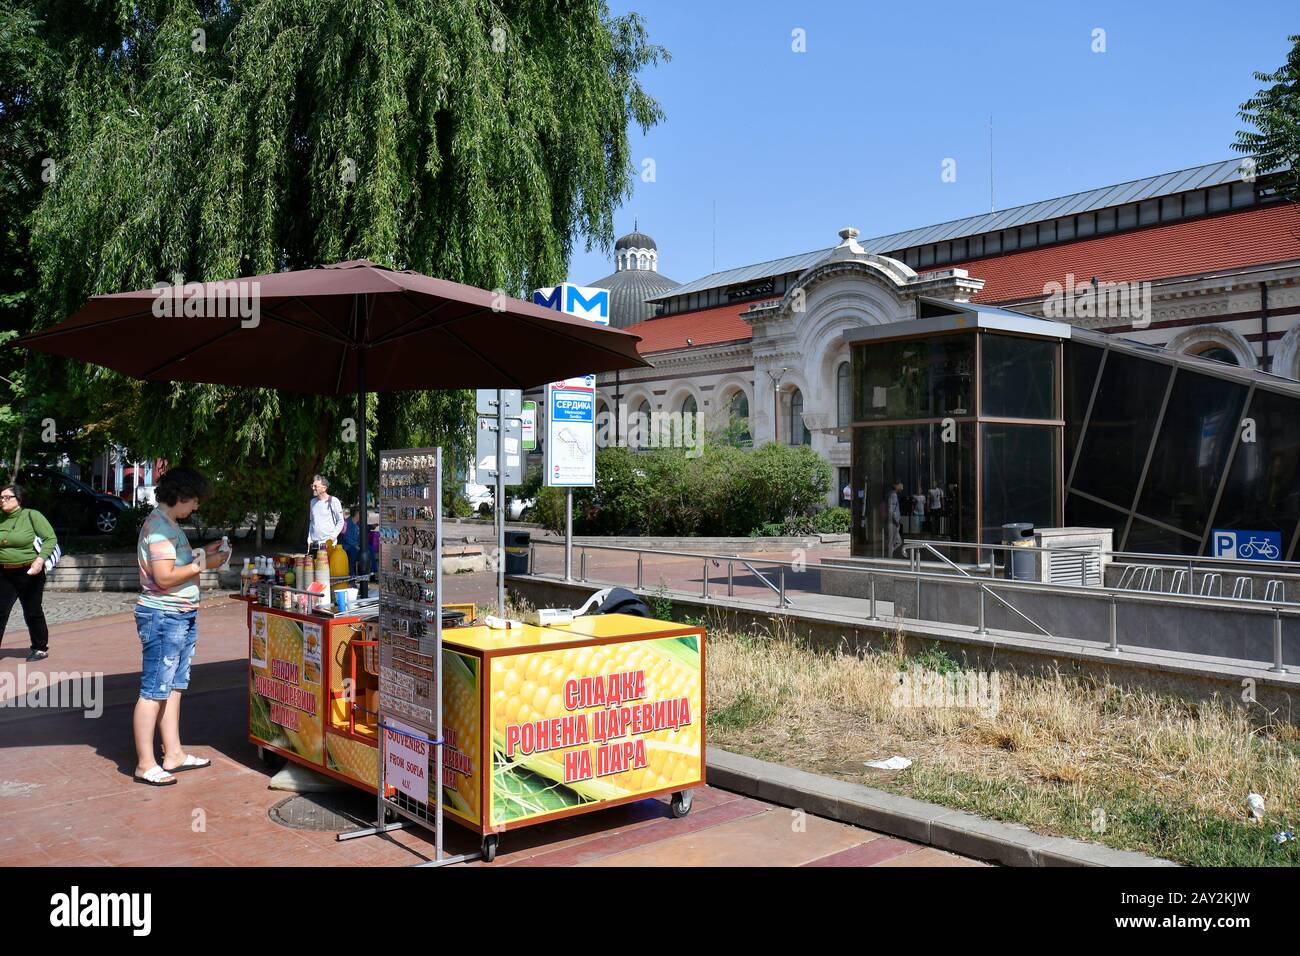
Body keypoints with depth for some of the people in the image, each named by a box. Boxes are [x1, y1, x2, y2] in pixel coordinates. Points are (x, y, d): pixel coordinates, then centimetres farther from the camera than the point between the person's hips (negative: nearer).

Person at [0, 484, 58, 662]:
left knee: (33, 613, 8)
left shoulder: (32, 515, -8)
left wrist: (40, 559, -23)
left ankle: (40, 648, 23)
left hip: (29, 573, -4)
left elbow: (51, 538, -12)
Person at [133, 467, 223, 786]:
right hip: (163, 616, -11)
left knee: (173, 687, 14)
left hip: (182, 616, 11)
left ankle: (173, 754, 22)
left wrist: (201, 553, 11)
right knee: (154, 691, -4)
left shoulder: (170, 524, 14)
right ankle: (145, 764, 2)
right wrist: (197, 566, -13)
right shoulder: (159, 527, -17)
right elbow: (164, 577, -24)